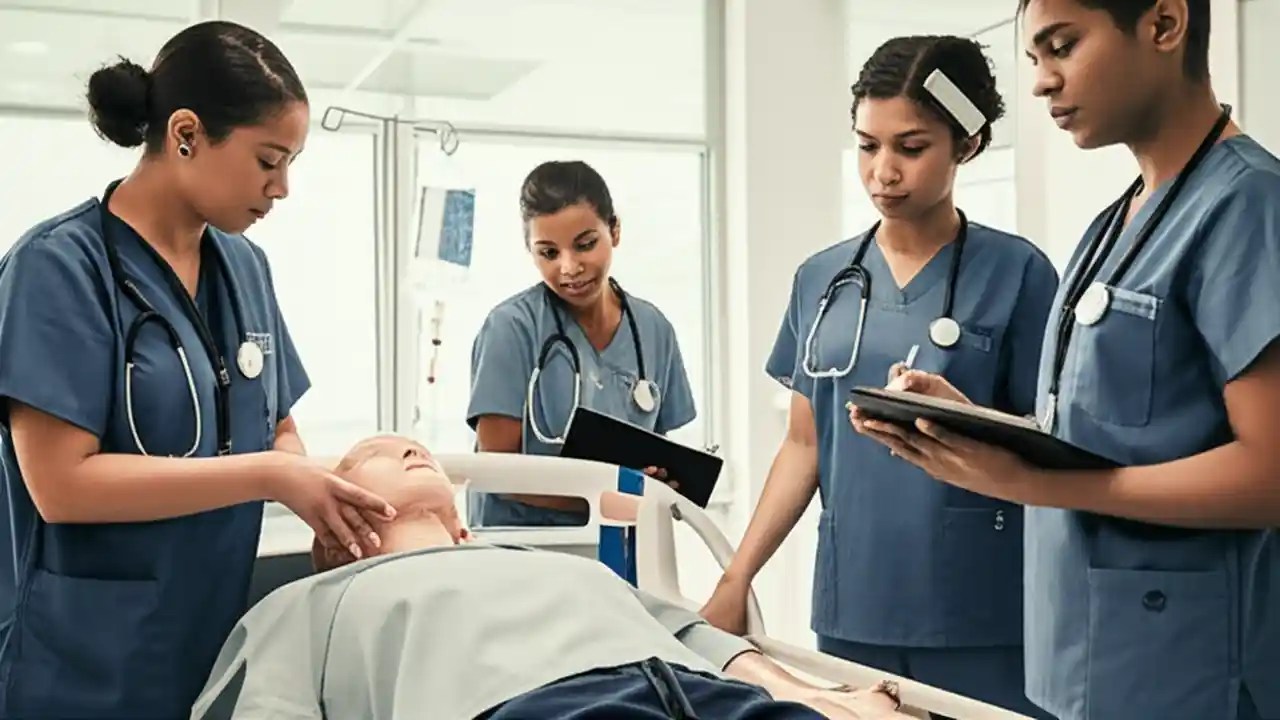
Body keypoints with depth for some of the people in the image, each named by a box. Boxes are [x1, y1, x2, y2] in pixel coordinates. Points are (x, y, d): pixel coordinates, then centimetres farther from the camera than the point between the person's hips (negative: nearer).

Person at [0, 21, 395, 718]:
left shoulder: (244, 266, 5)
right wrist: (270, 477, -21)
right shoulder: (61, 264, -14)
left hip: (219, 646, 6)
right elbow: (61, 484, -20)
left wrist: (322, 499, -10)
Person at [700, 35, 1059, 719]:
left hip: (980, 614, -3)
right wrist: (736, 576, 6)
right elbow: (804, 443, 12)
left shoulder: (1015, 270, -4)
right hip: (851, 607, 4)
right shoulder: (822, 277, 9)